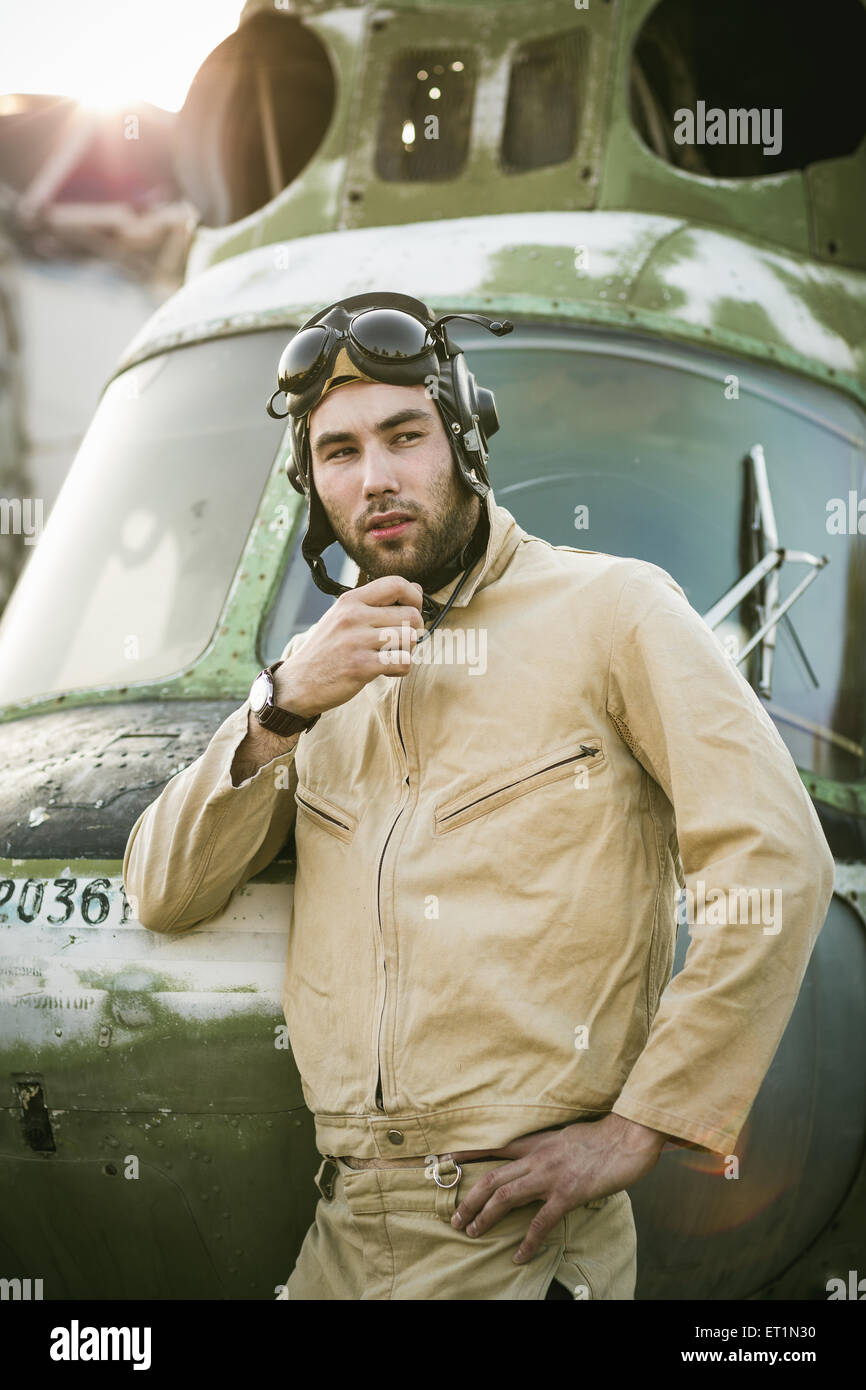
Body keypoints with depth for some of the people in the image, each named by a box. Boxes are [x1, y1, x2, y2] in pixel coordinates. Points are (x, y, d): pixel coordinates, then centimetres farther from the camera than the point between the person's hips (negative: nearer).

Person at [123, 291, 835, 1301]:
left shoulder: (608, 608, -1)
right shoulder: (330, 669, 17)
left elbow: (777, 867, -10)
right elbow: (164, 896, 9)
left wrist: (636, 1128, -13)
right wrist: (281, 707, -6)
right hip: (343, 1229, 5)